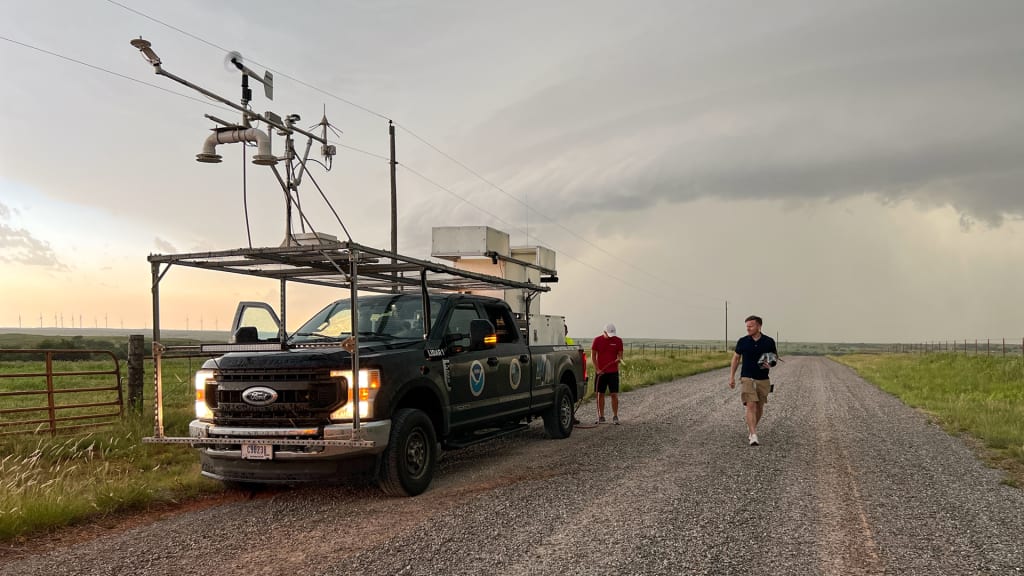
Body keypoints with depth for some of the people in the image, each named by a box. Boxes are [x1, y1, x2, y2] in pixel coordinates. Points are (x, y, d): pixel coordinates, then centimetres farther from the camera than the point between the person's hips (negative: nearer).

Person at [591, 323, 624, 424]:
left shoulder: (618, 341, 2)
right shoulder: (597, 340, 0)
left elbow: (620, 354, 5)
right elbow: (593, 355, 2)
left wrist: (619, 359, -19)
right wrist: (597, 369, -6)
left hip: (613, 371, 0)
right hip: (601, 372, 0)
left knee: (614, 394, -3)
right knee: (600, 394, 4)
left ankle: (615, 417, 3)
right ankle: (601, 417, 12)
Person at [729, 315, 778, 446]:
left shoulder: (769, 341, -2)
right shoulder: (742, 341, -2)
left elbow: (775, 358, 9)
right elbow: (736, 358, 8)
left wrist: (770, 365, -15)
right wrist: (731, 377, 2)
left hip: (763, 380, 2)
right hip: (747, 378, -2)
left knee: (759, 408, 12)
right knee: (751, 406, -16)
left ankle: (750, 428, 37)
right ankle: (753, 436, -19)